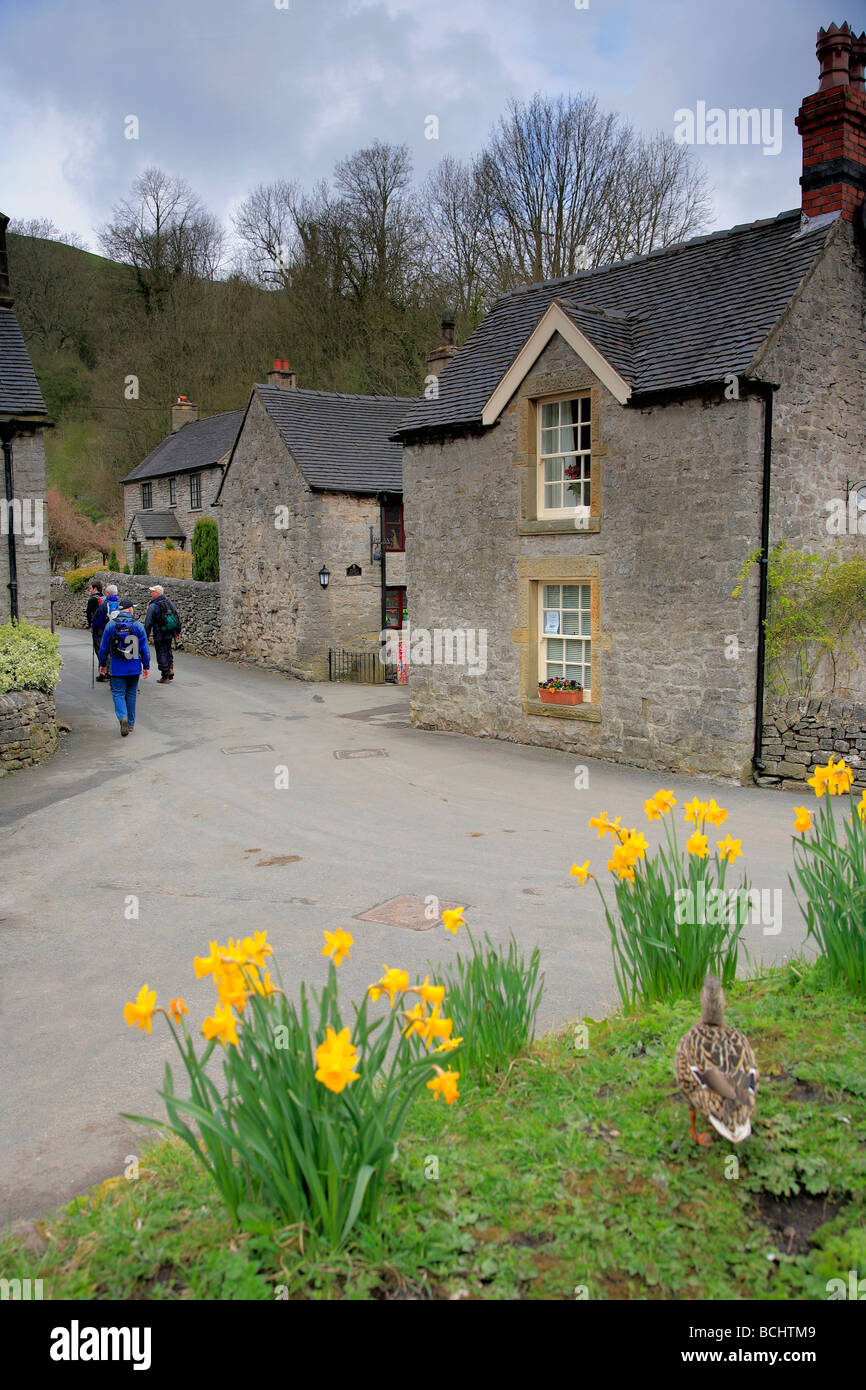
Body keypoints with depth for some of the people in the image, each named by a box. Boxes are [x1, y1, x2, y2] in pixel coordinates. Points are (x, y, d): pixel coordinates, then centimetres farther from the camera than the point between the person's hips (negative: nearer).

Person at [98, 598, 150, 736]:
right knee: (131, 694, 13)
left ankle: (123, 717, -23)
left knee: (118, 693, 3)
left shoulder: (110, 625, -4)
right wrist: (146, 666, 5)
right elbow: (144, 648, -3)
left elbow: (104, 647, 1)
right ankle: (130, 724, 19)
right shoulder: (138, 626, -5)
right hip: (134, 668, 1)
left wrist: (102, 664, 12)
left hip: (117, 668, -1)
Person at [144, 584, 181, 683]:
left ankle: (165, 677, 6)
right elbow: (177, 617, 13)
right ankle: (170, 668, 12)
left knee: (161, 654, 3)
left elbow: (148, 623, -13)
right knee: (168, 650, 24)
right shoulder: (170, 603, 5)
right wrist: (178, 631, 22)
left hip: (159, 636, -6)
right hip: (170, 634, 6)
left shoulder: (153, 606, -14)